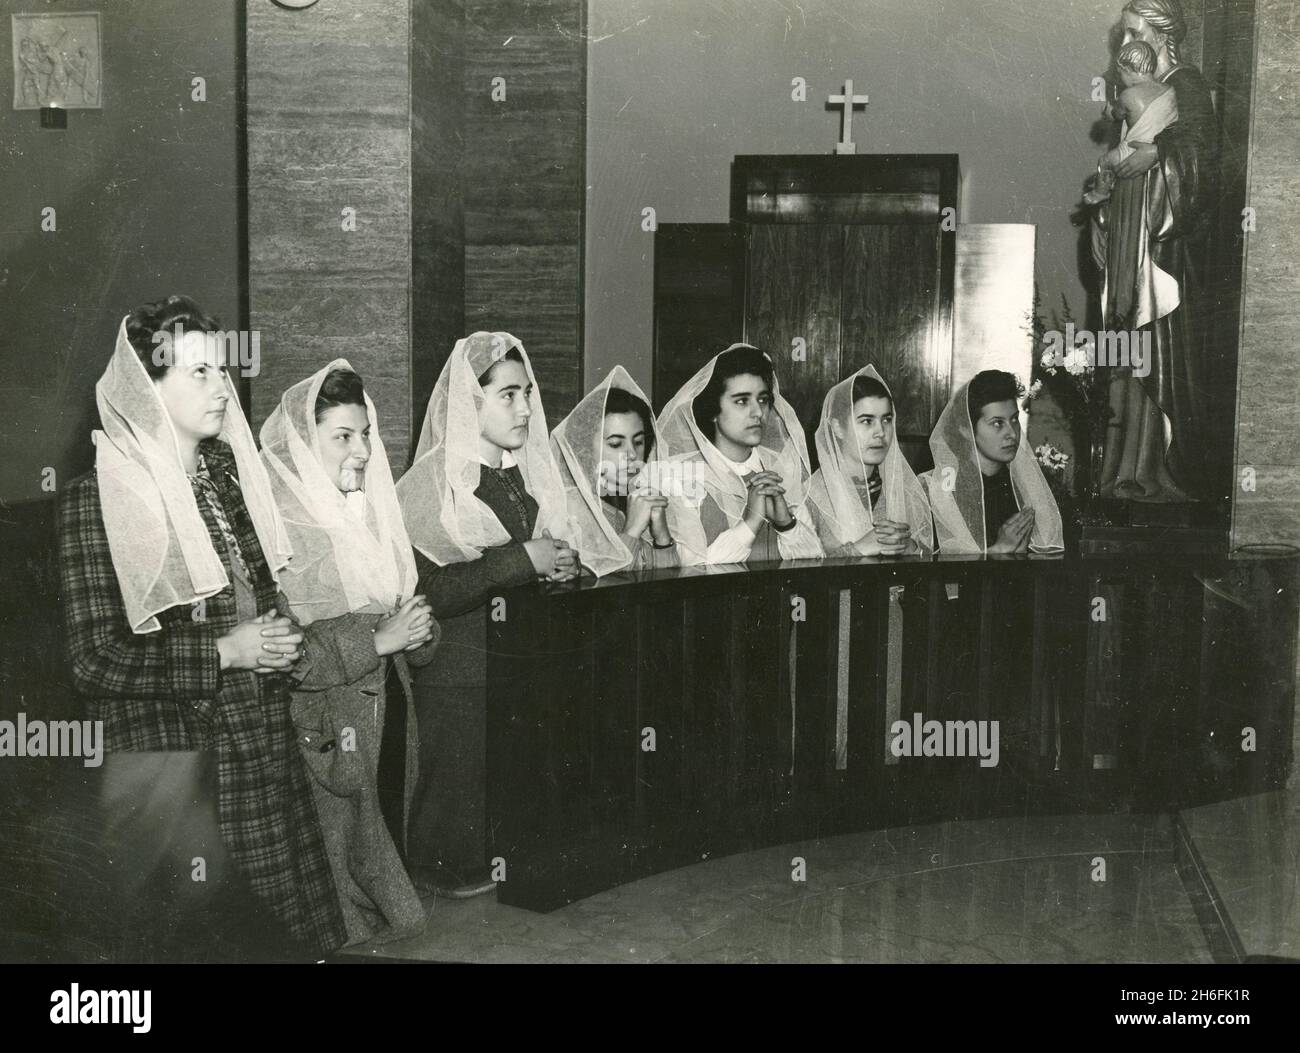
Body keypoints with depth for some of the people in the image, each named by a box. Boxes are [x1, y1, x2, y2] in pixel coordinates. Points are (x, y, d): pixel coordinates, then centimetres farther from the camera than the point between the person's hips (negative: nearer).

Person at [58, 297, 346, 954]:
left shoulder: (231, 474, 9)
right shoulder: (96, 498, -10)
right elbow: (93, 660, -14)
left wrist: (281, 642, 4)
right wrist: (223, 654, -15)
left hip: (267, 749, 6)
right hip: (173, 756, -6)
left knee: (294, 929, 9)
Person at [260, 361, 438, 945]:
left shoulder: (369, 511, 15)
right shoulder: (279, 521, -12)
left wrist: (417, 627, -3)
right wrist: (378, 638, -19)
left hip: (388, 713, 7)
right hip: (325, 728, -7)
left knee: (386, 845, 11)